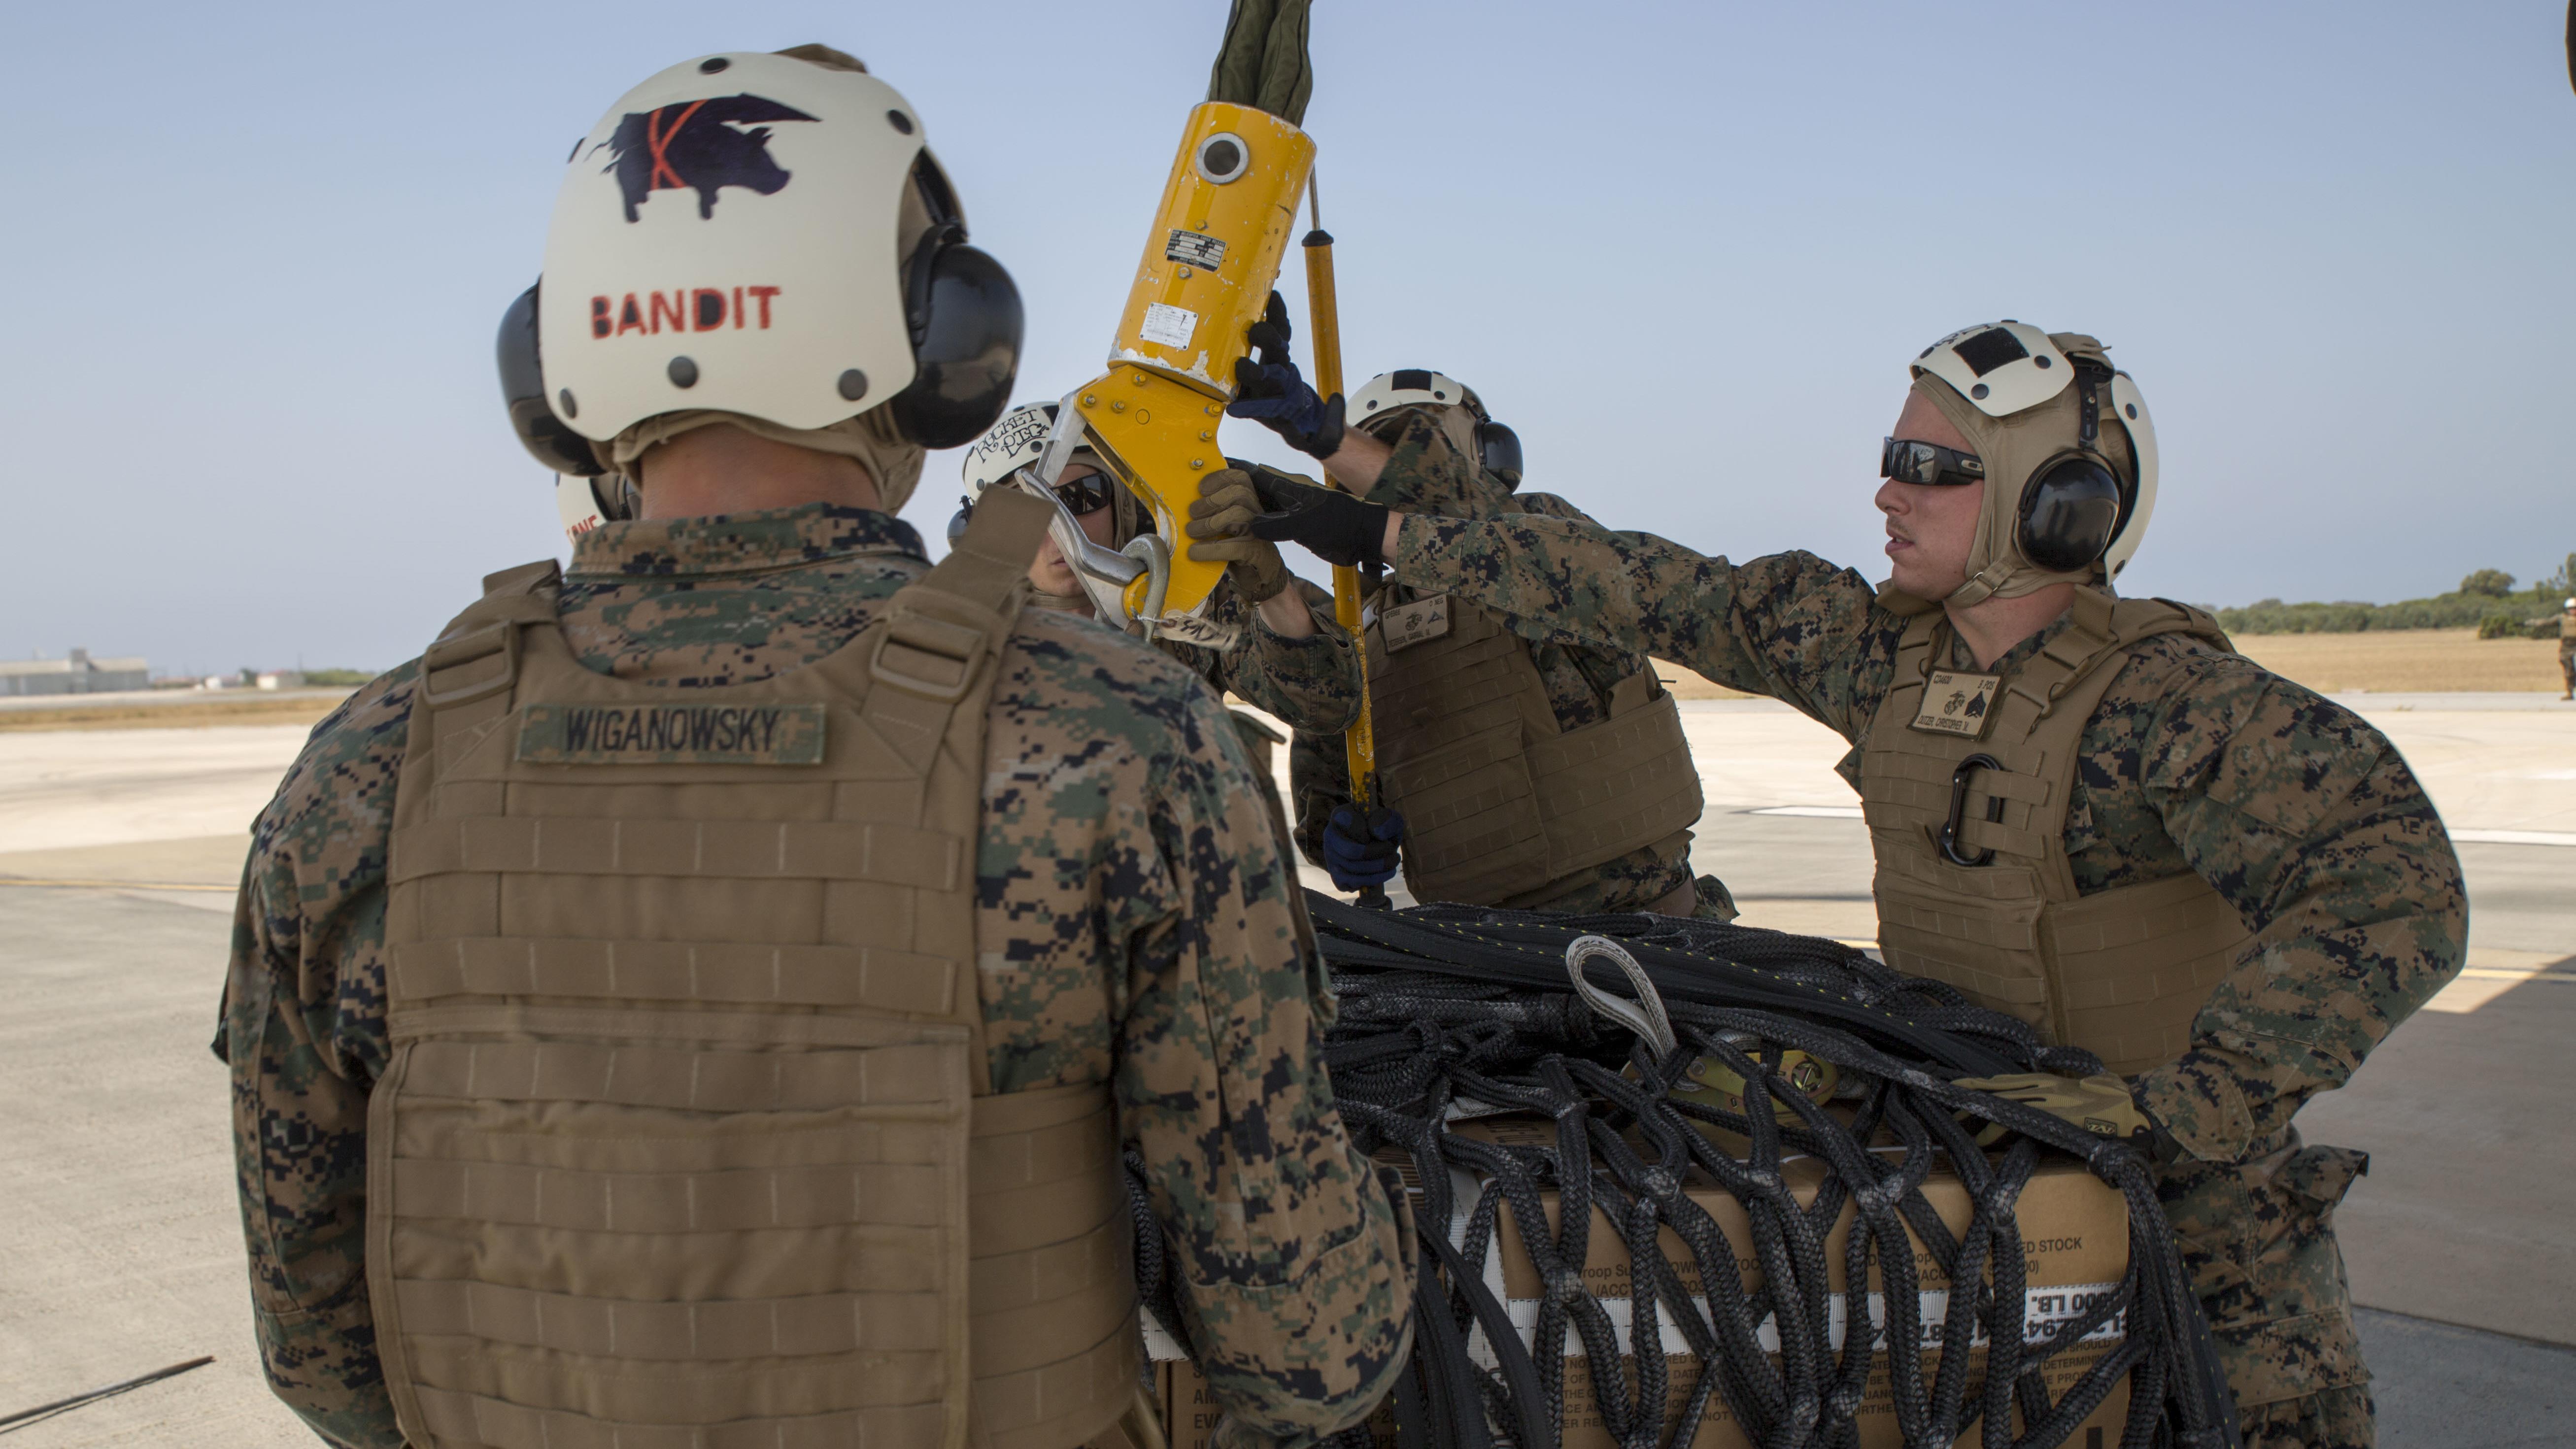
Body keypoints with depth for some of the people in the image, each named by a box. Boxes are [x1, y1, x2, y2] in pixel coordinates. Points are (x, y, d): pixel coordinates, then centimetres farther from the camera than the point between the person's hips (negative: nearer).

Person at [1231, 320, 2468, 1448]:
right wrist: (1384, 534, 0)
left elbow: (2395, 891, -31)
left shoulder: (2168, 697, -23)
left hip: (2181, 1170, -4)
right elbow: (1644, 592, -2)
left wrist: (2176, 1113, -35)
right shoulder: (1879, 647, -5)